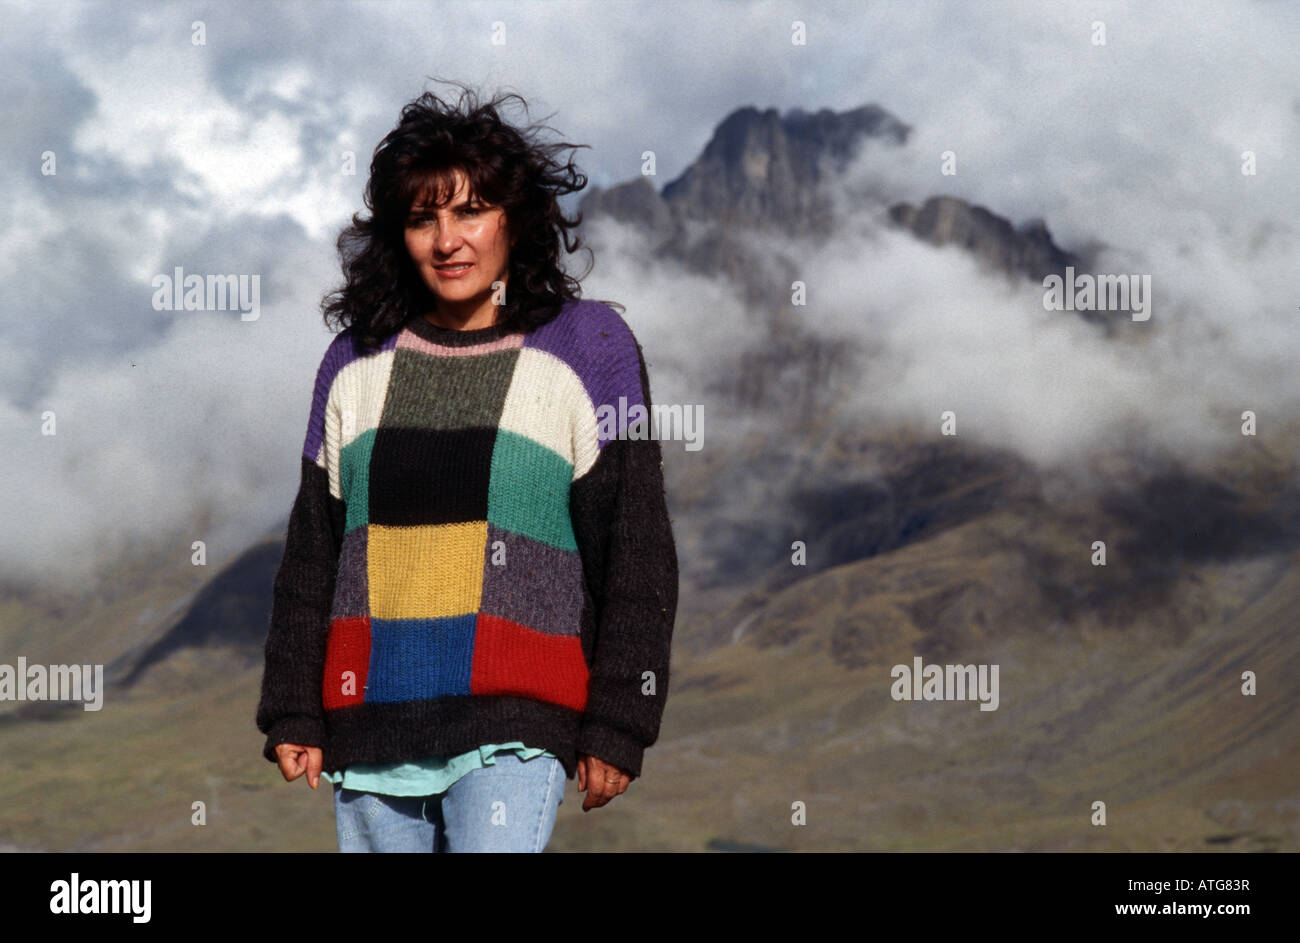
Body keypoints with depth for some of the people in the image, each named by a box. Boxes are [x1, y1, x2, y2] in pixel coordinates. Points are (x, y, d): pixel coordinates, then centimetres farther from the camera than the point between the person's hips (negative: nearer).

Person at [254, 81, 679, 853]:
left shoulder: (587, 350, 3)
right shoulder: (358, 362, 13)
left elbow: (637, 555, 1)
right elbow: (311, 553, 17)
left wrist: (616, 727, -4)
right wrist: (292, 713, 11)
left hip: (513, 723, -4)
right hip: (370, 724, 4)